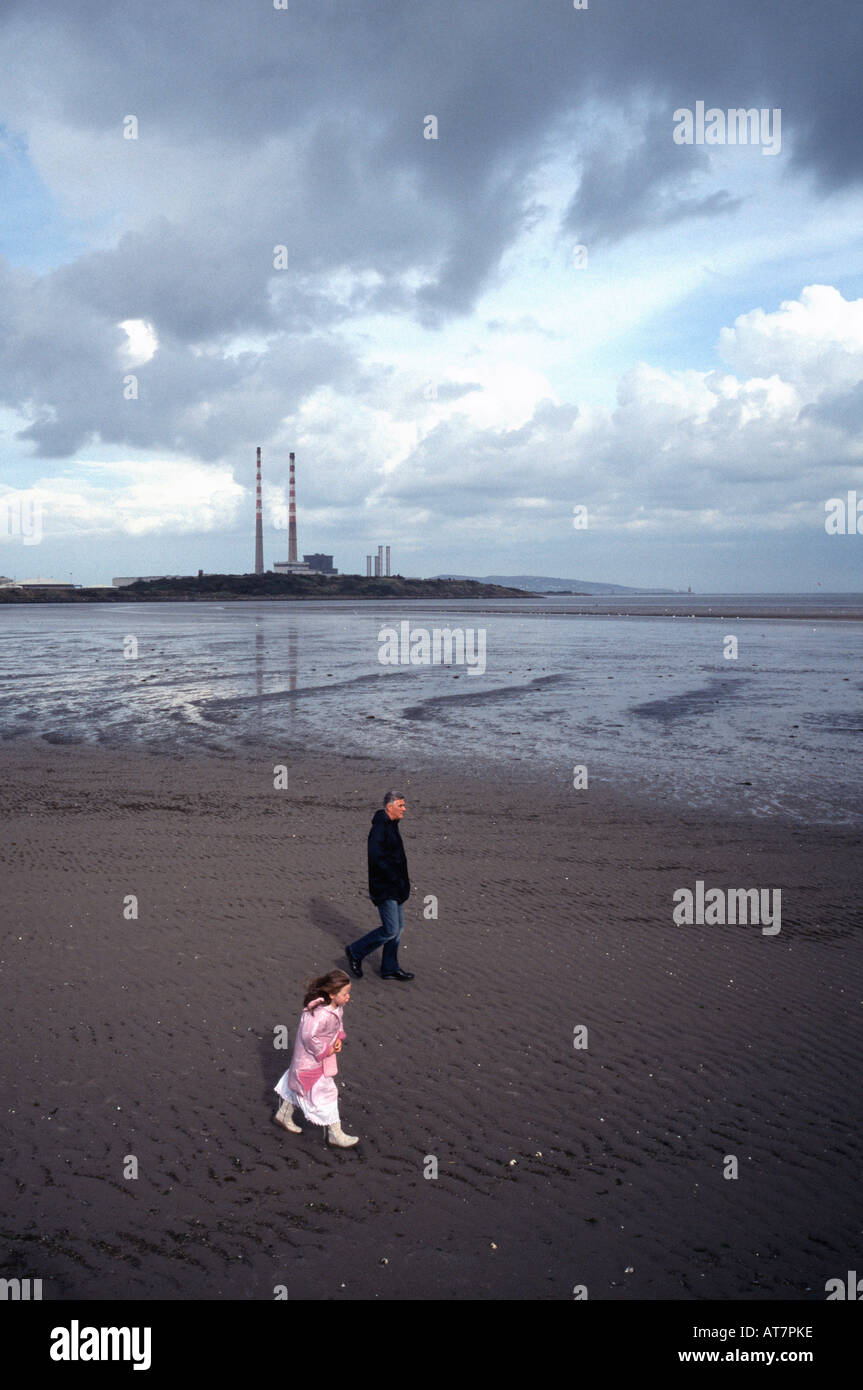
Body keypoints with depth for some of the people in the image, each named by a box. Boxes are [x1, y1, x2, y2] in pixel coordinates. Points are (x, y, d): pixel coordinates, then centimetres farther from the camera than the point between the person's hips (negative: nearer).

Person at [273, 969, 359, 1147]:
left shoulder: (336, 1008, -6)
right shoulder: (320, 1014, -37)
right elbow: (309, 1036, -35)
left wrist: (339, 1038, -4)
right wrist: (324, 1051, -24)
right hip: (312, 1062, -9)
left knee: (297, 1085, 26)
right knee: (325, 1093, 1)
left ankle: (284, 1115, 46)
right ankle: (335, 1134, 14)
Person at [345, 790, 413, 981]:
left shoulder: (391, 826, 12)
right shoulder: (379, 828, -20)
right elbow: (377, 858, -27)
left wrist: (402, 883, 16)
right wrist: (395, 879, -21)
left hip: (394, 888, 10)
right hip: (385, 889, -10)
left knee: (398, 928, 13)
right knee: (390, 930, -7)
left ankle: (389, 969, 22)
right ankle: (355, 952, 9)